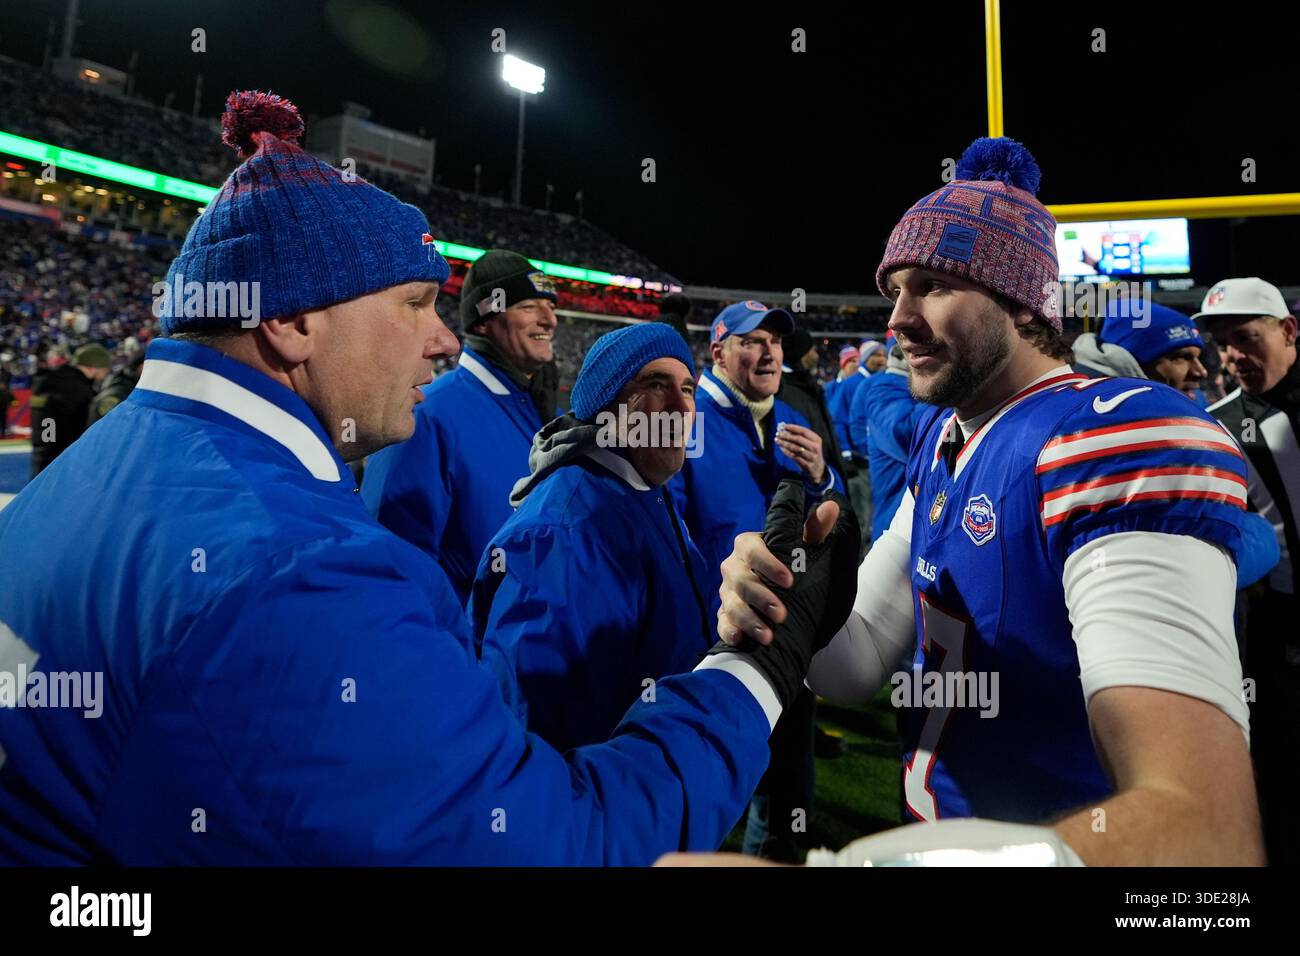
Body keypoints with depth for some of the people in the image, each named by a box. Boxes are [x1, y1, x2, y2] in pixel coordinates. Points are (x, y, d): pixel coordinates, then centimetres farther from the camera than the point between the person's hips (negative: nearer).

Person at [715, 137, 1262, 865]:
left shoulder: (1122, 440, -27)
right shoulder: (939, 439, 0)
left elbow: (1205, 827, -38)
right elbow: (859, 663, -2)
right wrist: (782, 611, -24)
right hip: (941, 827, 8)